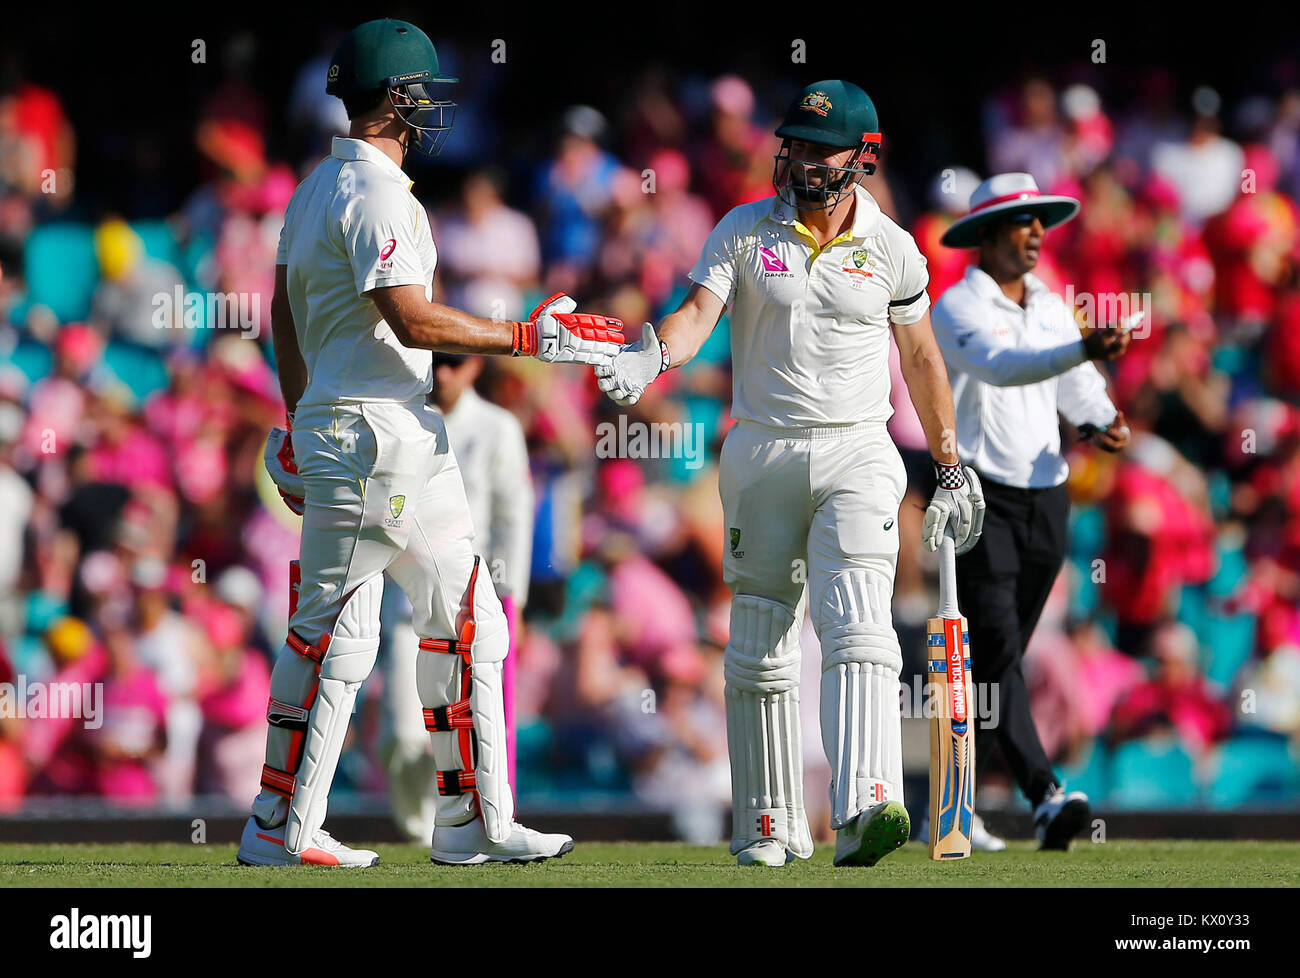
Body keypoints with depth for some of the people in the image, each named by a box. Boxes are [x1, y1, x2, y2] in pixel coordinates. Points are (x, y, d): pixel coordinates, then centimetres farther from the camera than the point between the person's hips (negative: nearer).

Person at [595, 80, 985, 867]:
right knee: (761, 648, 6)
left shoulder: (892, 250, 3)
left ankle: (866, 810, -36)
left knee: (858, 624, -20)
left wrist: (952, 469, 17)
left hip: (858, 455, -2)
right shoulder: (745, 232, 1)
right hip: (762, 454, 2)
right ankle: (769, 827, 17)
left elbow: (921, 357, 14)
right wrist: (653, 359, -35)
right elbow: (699, 311, -12)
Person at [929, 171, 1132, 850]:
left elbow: (1078, 387, 8)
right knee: (998, 648, -16)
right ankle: (1045, 798, -27)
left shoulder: (1052, 308, 14)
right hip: (980, 496, -7)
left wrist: (1103, 421, -16)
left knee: (1003, 658, 11)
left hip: (1045, 496, 7)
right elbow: (1001, 364, -28)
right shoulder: (956, 310, -9)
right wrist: (1084, 350, -42)